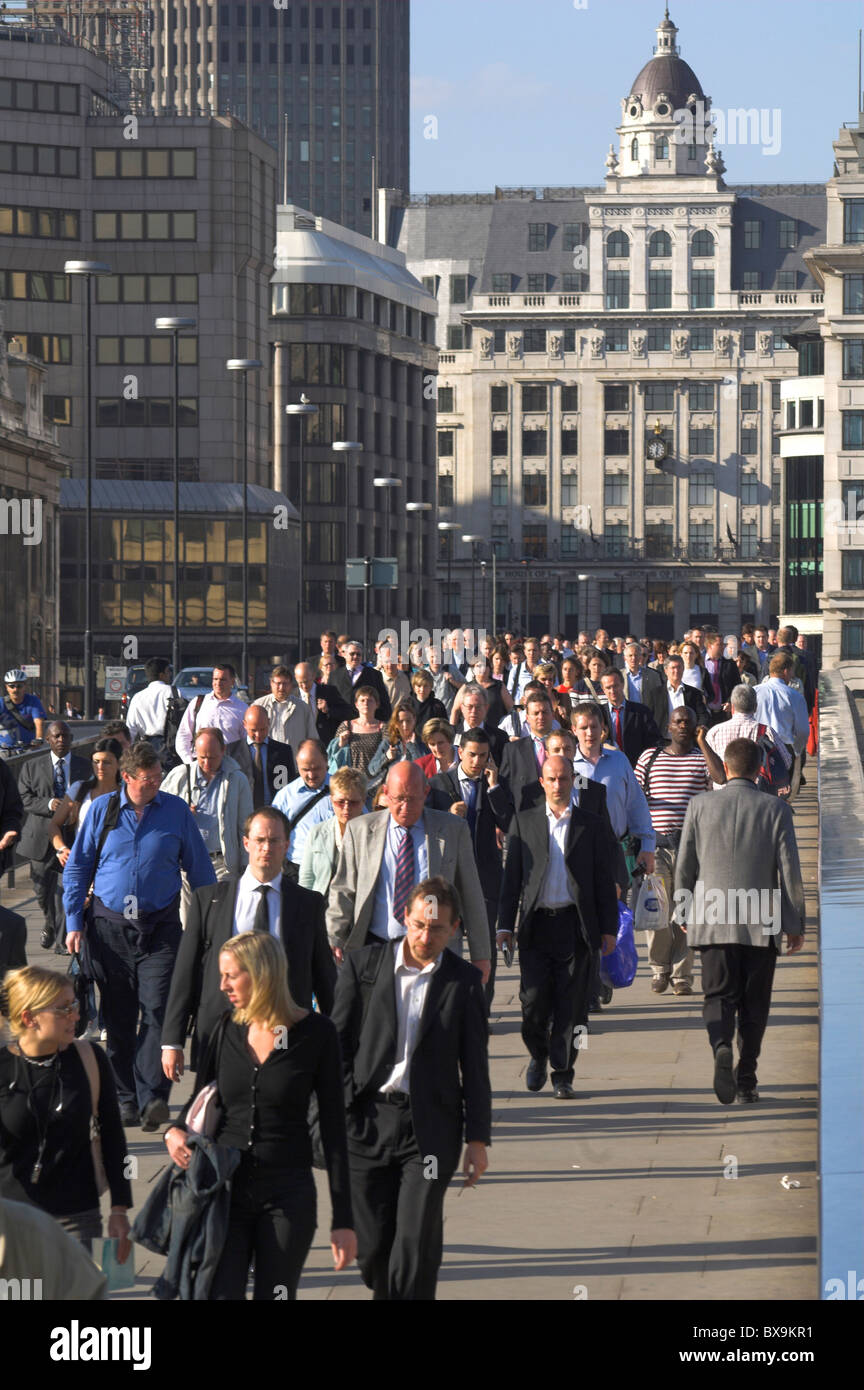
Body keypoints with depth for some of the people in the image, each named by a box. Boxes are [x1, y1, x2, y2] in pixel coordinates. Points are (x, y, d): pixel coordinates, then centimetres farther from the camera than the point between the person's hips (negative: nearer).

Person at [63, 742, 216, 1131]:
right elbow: (77, 868, 9)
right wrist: (74, 922, 3)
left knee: (157, 1010, -13)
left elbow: (200, 869, 9)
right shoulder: (102, 810, 3)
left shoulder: (176, 811, 2)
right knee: (118, 1018, 6)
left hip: (160, 927, -1)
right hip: (110, 928, 1)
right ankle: (126, 1099, 15)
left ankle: (152, 1098, -16)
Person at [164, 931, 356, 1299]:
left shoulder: (315, 1034, -3)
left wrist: (343, 1220, -2)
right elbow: (202, 1098, 20)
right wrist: (175, 1131, -5)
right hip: (226, 1191, 2)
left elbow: (333, 1127, -1)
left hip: (288, 1196, -2)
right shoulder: (228, 1031, 6)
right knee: (220, 1295, -10)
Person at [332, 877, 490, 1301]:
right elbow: (338, 1045, 5)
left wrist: (478, 1137, 5)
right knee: (371, 1245, 5)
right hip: (368, 1121, 1)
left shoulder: (463, 981, 4)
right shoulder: (363, 965, 4)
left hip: (430, 1129, -1)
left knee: (417, 1242, -9)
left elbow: (475, 1067, 8)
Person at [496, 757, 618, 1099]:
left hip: (575, 926, 0)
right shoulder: (524, 822, 8)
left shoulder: (591, 826, 7)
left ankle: (562, 1074, 9)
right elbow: (512, 876, 7)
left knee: (571, 1004, -1)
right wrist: (506, 924, 0)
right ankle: (538, 1055, 22)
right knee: (534, 1000, -5)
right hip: (536, 923, 0)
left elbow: (604, 880, 8)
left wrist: (608, 928, 2)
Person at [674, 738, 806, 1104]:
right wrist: (795, 925, 6)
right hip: (761, 924, 0)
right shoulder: (776, 810, -3)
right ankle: (745, 1082, 10)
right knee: (753, 1005, 9)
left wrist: (686, 914, 17)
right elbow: (790, 871, -2)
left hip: (712, 922, 0)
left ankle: (722, 1047, -25)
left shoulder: (700, 806, 0)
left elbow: (684, 866, 4)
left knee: (719, 997, 5)